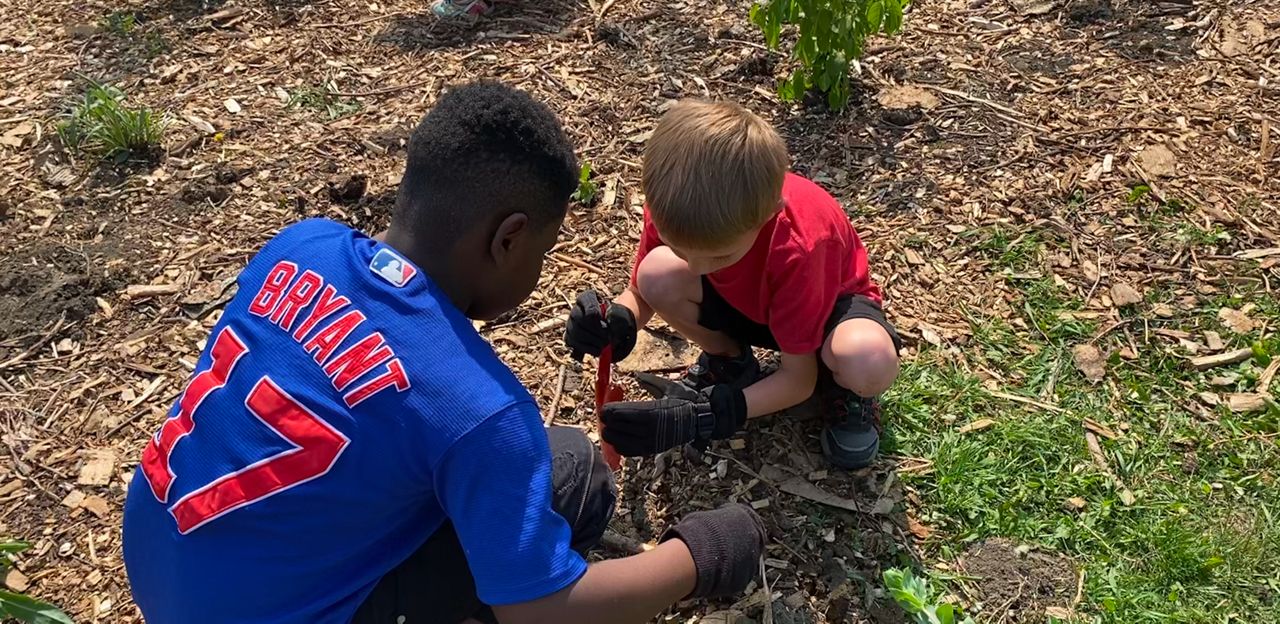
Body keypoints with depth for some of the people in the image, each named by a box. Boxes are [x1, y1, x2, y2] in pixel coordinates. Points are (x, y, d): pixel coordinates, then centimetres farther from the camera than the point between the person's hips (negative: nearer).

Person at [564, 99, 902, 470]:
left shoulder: (797, 247, -39)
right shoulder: (674, 208, -28)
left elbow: (798, 380, -29)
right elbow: (641, 294, -10)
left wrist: (695, 418, -40)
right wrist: (615, 323, -36)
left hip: (831, 299, -4)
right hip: (743, 298, 4)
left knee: (871, 363, -40)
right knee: (658, 275, -29)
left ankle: (844, 387, -1)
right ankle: (728, 361, 1)